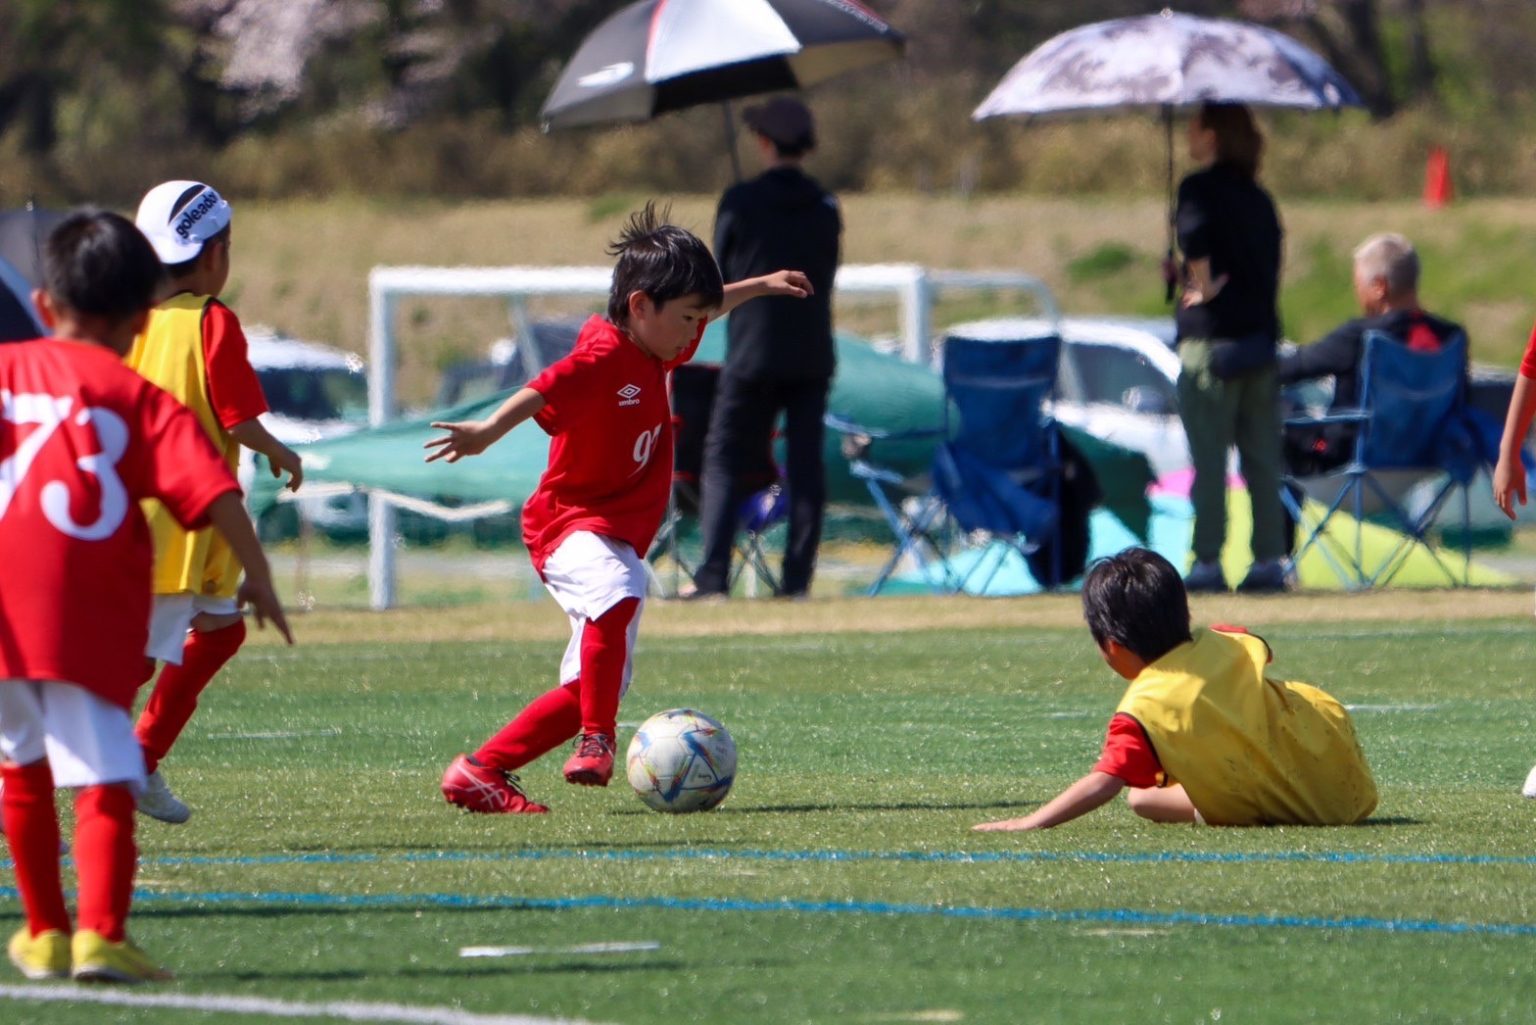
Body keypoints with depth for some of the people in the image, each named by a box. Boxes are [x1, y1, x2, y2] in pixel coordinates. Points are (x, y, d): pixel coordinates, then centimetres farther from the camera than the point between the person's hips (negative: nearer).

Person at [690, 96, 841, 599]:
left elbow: (719, 275, 2)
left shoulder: (740, 202, -7)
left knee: (724, 462, 1)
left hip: (753, 351, -3)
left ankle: (713, 576, -9)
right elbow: (829, 275, 13)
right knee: (806, 465, 6)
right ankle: (797, 576, 2)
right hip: (812, 355, 3)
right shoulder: (825, 207, 4)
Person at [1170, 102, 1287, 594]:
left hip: (1210, 337, -7)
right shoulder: (1258, 198, 14)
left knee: (1208, 457, -4)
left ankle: (1208, 562, -5)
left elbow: (1193, 232, -27)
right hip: (1260, 336, 7)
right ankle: (1269, 559, 8)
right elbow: (1273, 262, 11)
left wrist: (1204, 286, -16)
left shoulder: (1200, 188, -8)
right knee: (1261, 457, 9)